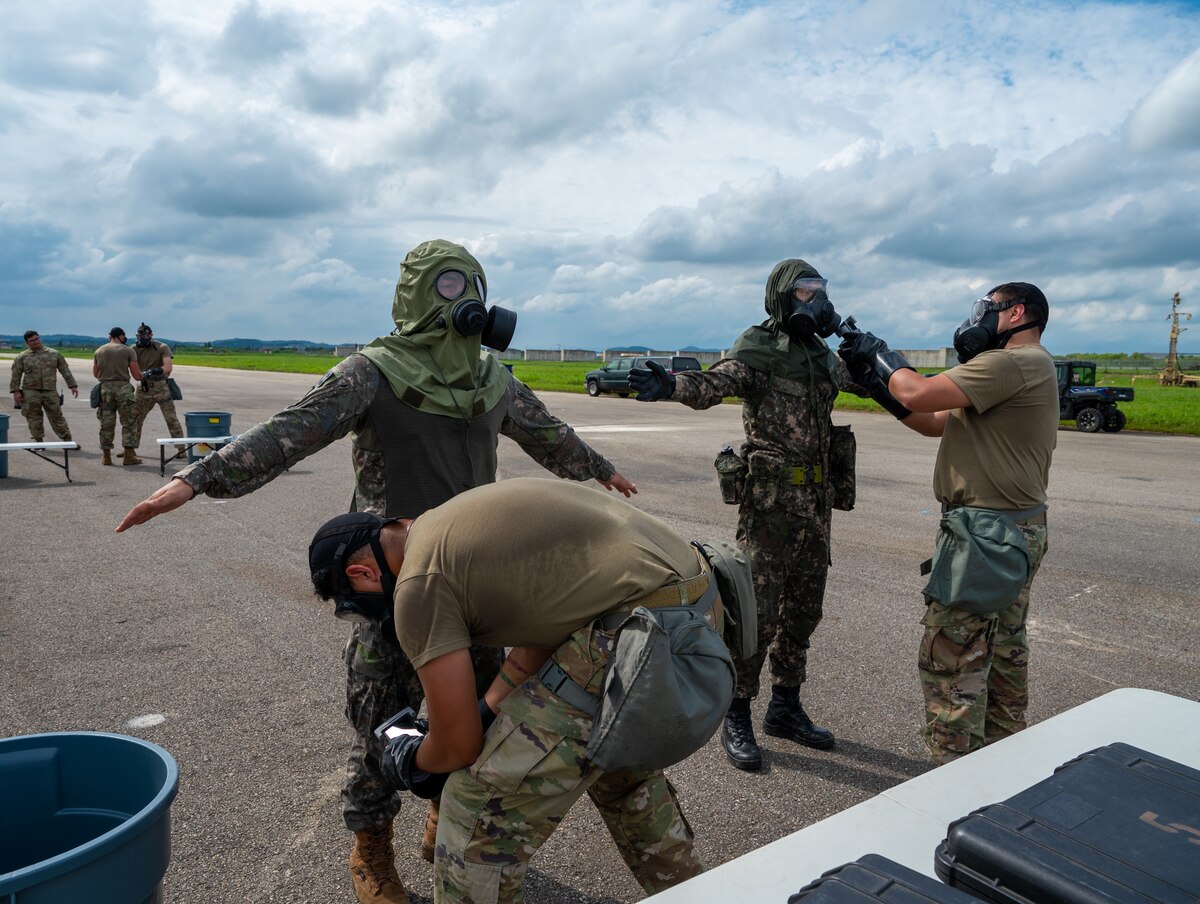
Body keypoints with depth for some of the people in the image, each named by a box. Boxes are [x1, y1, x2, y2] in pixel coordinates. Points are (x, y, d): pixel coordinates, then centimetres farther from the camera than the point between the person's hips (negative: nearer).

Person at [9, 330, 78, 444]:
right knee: (34, 418, 3)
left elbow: (65, 371, 7)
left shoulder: (54, 354, 7)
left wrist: (73, 385, 2)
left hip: (50, 392, 0)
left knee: (57, 416, 2)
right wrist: (16, 391, -4)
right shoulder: (22, 357, 4)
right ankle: (38, 441, 13)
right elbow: (16, 375, 4)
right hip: (31, 392, 0)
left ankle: (68, 440, 7)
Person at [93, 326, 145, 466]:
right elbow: (137, 375, -2)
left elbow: (95, 374, 17)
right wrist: (144, 375, 19)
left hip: (105, 388, 4)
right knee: (129, 422, 1)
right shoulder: (128, 351, 0)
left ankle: (107, 456, 11)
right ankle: (129, 455, -4)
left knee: (106, 423, 8)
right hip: (123, 387, -4)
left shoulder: (99, 351, 11)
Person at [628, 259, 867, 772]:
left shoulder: (823, 355, 14)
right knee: (757, 610, -3)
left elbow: (865, 379, 35)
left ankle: (785, 707, 28)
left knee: (803, 609, 13)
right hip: (770, 498, -7)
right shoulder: (759, 348, -8)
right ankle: (736, 718, 11)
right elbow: (715, 383, -27)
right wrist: (670, 385, -45)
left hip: (816, 498, 7)